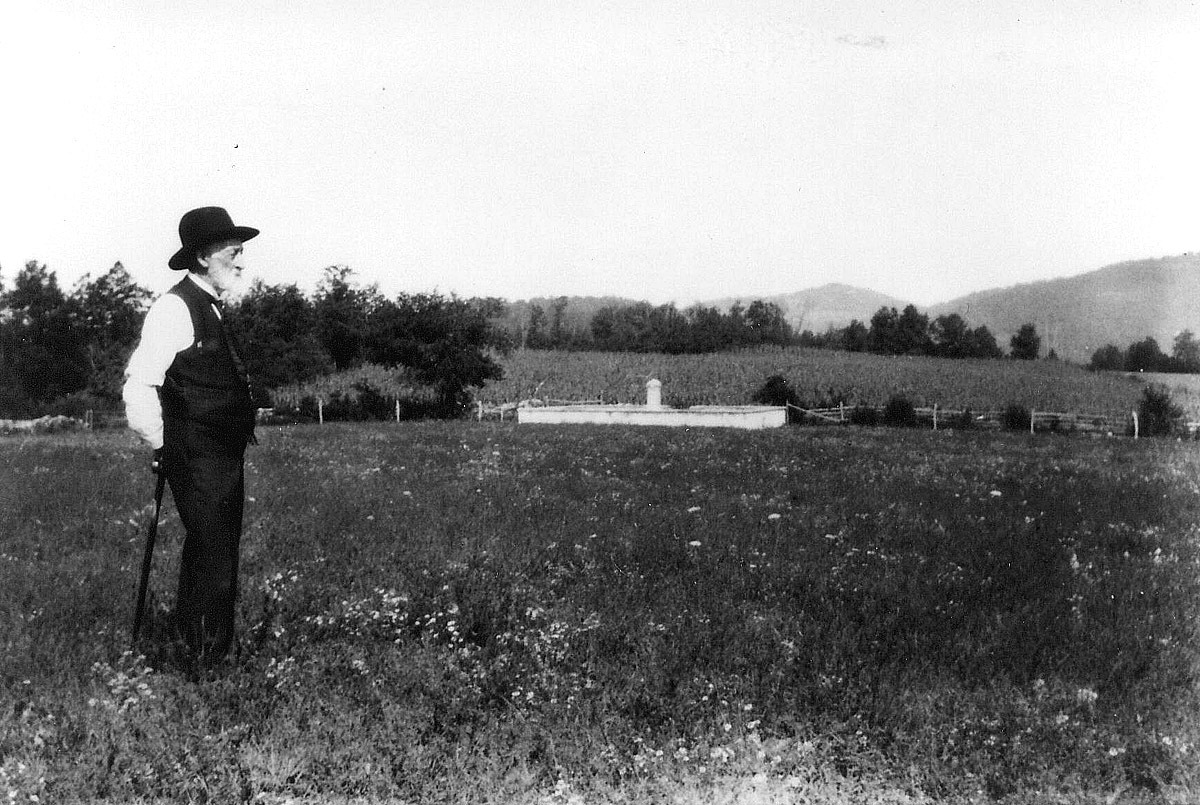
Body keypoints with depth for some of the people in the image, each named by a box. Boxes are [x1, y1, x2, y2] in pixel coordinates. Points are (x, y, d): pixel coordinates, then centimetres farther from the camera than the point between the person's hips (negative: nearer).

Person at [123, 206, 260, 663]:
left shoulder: (210, 309, 16)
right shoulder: (174, 307, -13)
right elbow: (138, 386, -20)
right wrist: (160, 446, -14)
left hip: (225, 458, 9)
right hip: (197, 460, -9)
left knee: (219, 554, 16)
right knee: (212, 561, -7)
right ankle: (203, 660, 4)